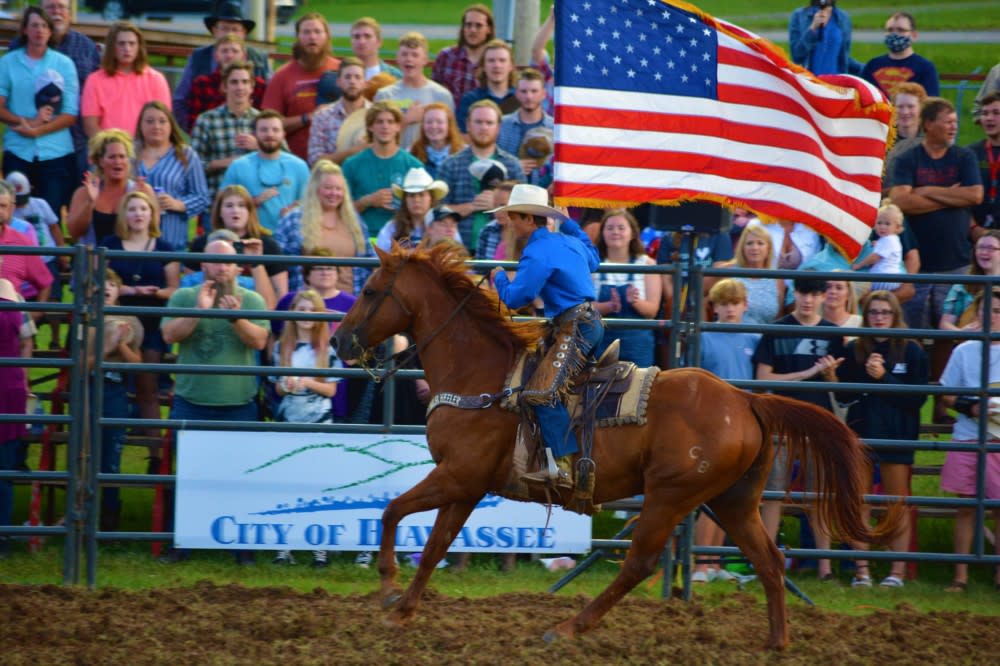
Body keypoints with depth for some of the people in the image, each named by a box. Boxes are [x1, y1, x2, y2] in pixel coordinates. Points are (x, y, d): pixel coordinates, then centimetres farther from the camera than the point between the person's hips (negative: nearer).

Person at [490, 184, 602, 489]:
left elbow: (515, 298, -15)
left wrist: (500, 278, 6)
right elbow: (593, 259, 38)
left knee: (542, 391, -22)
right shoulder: (569, 242, 15)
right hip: (589, 322, 11)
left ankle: (563, 467, -32)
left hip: (575, 328, -11)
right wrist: (570, 225, 43)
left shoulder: (538, 253, -14)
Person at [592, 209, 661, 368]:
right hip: (601, 341, 0)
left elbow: (652, 311, 1)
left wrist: (635, 302, -21)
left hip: (637, 343, 0)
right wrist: (610, 306, -23)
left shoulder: (647, 265, 6)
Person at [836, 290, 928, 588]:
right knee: (860, 504, 3)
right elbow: (842, 393, 1)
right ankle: (861, 570, 7)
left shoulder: (911, 352, 0)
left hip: (897, 436, -2)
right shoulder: (854, 350, 7)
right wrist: (866, 375, -13)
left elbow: (918, 397, -6)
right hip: (860, 432, 3)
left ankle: (898, 571, 4)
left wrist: (883, 378, -14)